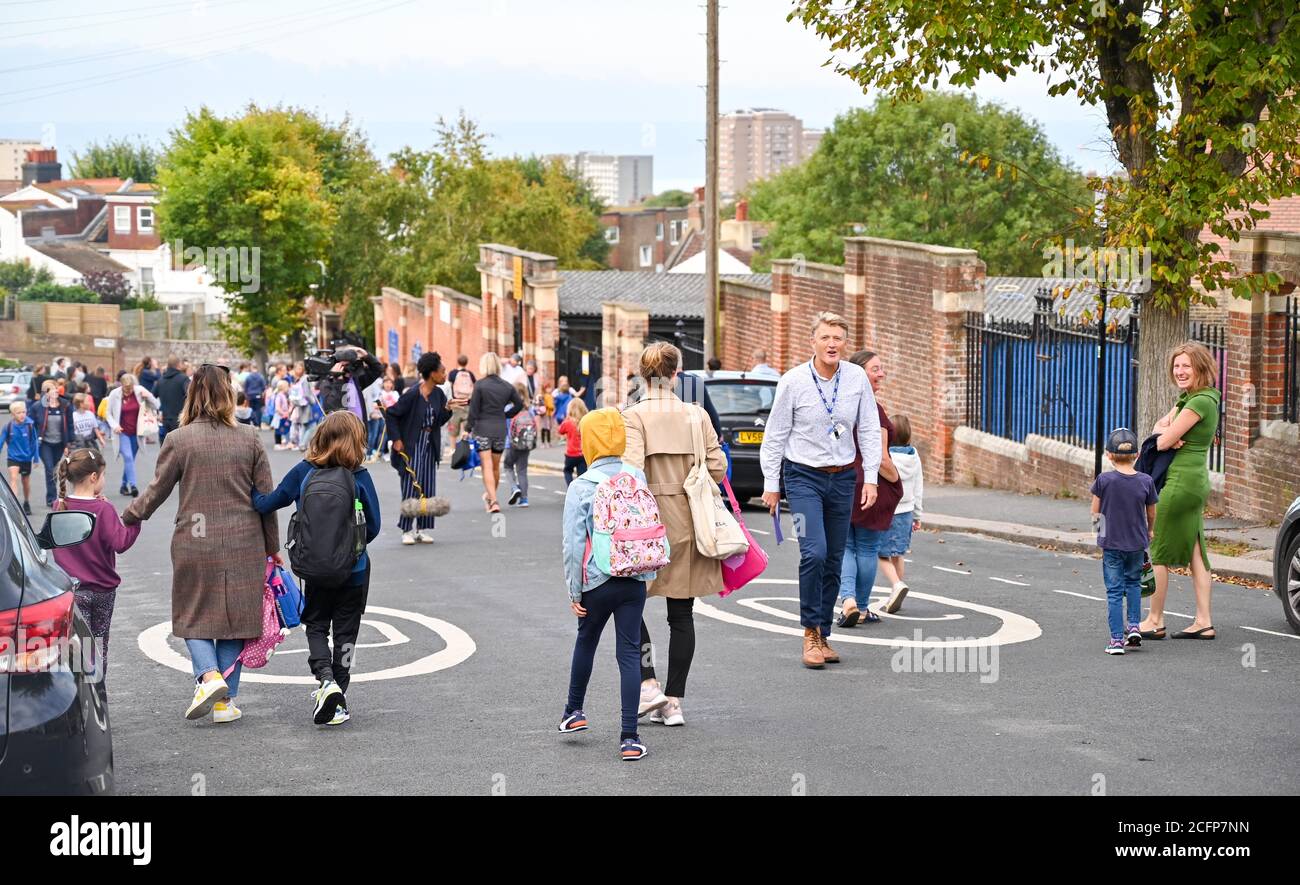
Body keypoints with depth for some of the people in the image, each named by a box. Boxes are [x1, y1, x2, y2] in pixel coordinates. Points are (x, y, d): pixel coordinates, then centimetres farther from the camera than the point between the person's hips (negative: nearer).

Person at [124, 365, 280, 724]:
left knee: (193, 616, 12)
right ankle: (226, 701, 11)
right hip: (243, 545, 2)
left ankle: (209, 676, -12)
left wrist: (126, 519, 15)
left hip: (194, 544, -2)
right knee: (233, 618, 10)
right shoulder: (250, 439, 0)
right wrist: (272, 547, 14)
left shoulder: (179, 440, -6)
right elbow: (266, 498, 4)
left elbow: (156, 492, -1)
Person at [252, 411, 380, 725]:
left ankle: (326, 679, -8)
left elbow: (268, 504, -5)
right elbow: (373, 526, -7)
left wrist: (250, 492, 15)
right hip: (353, 569, -1)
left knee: (316, 625, 16)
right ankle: (338, 695, 13)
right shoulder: (360, 477, -12)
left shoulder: (303, 472, -9)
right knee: (345, 630, 12)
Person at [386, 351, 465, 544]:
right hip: (411, 448, -7)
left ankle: (422, 530, 14)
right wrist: (396, 439, -13)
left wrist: (448, 408, -13)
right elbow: (390, 413, -12)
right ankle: (407, 531, 5)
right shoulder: (413, 394, -17)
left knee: (428, 489, 6)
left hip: (429, 447, 7)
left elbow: (439, 422, 4)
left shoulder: (438, 394, 4)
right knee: (411, 488, -4)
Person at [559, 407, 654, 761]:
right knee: (628, 652, 2)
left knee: (586, 641, 22)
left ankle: (573, 712, 37)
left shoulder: (581, 487, -10)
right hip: (635, 580, 2)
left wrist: (574, 591, -1)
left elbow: (574, 544, -9)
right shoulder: (638, 477, 0)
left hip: (598, 582, -2)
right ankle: (629, 737, -3)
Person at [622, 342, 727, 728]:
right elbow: (717, 467, 0)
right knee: (681, 614, 9)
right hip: (689, 523, 3)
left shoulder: (634, 416, -9)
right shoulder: (697, 415, 2)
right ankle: (674, 702, 10)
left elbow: (631, 470, -19)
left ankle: (648, 685, 2)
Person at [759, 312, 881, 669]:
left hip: (842, 478, 3)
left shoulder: (857, 378, -1)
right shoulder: (793, 381, -8)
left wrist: (870, 478, -1)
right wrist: (771, 484, -1)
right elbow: (775, 435, -1)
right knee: (814, 553, -18)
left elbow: (868, 430, 6)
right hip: (804, 477, -3)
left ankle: (822, 636, 17)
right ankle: (810, 632, -7)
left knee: (833, 561, 7)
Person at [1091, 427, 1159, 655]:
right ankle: (1134, 626, 15)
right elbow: (1151, 514, 6)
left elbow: (1095, 512, -3)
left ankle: (1116, 639, -1)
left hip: (1111, 543, -2)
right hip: (1137, 543, 2)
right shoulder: (1145, 481, -6)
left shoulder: (1104, 480, -12)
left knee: (1114, 591, 3)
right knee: (1133, 583, 24)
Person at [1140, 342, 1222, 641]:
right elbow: (1159, 428, 12)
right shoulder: (1186, 398, 14)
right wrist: (1166, 432, -10)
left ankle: (1154, 621, 6)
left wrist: (1166, 434, 3)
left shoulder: (1199, 402, -18)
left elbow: (1164, 442, -19)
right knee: (1194, 552, 10)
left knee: (1159, 551, -1)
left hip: (1181, 480, -10)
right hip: (1195, 481, 10)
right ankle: (1204, 622, 11)